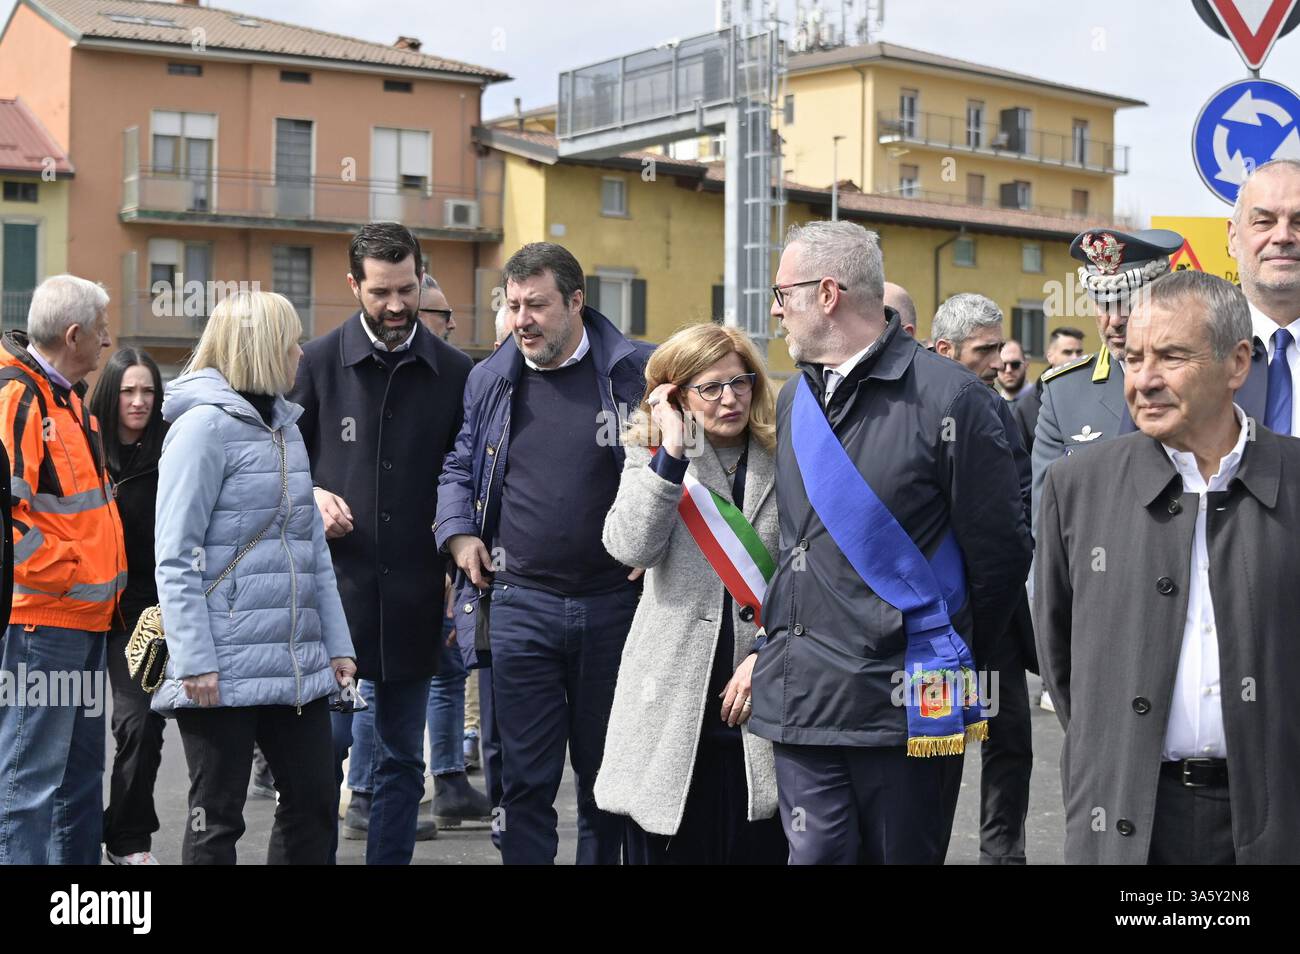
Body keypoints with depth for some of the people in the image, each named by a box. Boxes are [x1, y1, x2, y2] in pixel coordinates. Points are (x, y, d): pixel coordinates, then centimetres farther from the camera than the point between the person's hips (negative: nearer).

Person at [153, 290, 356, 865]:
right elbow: (175, 559, -13)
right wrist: (194, 662, -19)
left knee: (314, 802, 10)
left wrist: (337, 644, 11)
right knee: (218, 818, 3)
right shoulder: (205, 424, -8)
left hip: (297, 665, 8)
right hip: (226, 670, -7)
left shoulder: (286, 427, 15)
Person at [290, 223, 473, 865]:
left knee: (403, 758, 10)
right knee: (324, 751, 0)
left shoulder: (455, 372, 4)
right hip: (335, 588, -2)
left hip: (414, 598, 2)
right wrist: (311, 497, -11)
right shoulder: (318, 362, 1)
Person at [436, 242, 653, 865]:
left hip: (613, 601, -1)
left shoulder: (638, 372, -3)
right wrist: (457, 532, 5)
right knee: (526, 778, 3)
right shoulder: (490, 379, 7)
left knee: (605, 772, 13)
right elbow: (460, 466, 21)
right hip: (520, 605, 1)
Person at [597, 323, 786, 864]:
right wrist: (671, 452, -13)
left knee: (760, 848, 4)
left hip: (761, 698, 0)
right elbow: (631, 548, -12)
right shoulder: (651, 457, 6)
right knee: (669, 846, 5)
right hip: (673, 702, 0)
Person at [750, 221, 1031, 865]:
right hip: (800, 698, 5)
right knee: (816, 853, 4)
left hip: (906, 704, -5)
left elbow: (1000, 552, -4)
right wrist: (783, 641, 15)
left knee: (906, 852, 7)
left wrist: (953, 660, 5)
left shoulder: (948, 396, -8)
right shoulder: (795, 398, 13)